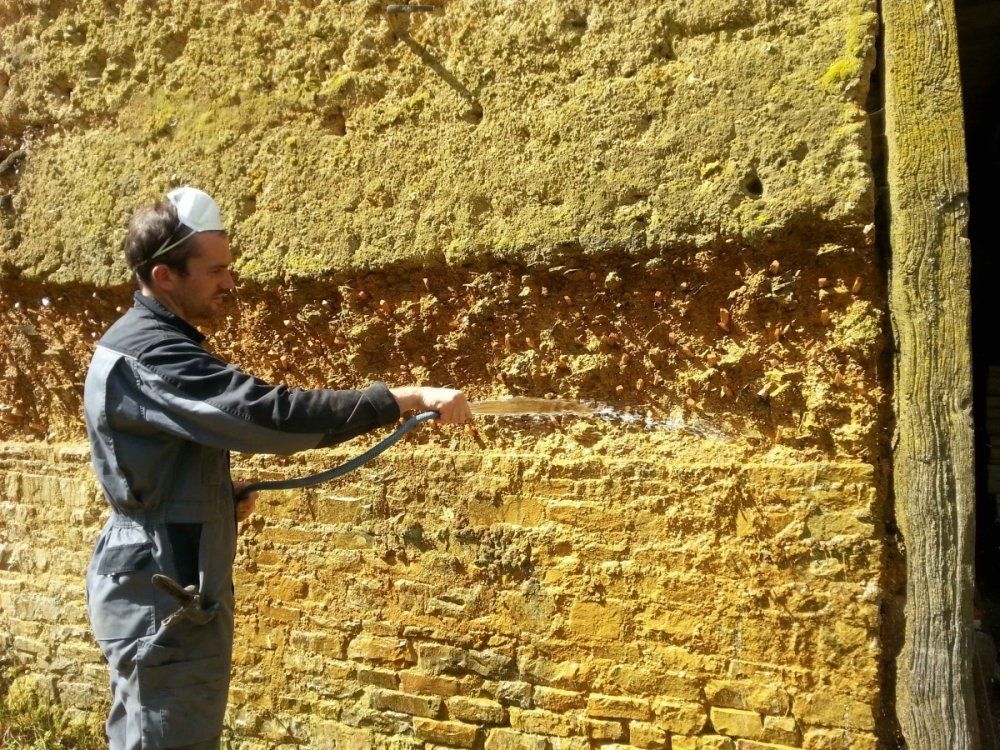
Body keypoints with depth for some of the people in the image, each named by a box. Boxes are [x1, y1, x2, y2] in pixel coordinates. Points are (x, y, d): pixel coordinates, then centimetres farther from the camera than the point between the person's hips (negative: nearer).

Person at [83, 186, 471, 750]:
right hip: (165, 600, -11)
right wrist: (406, 399, -30)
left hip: (165, 592, 11)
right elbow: (269, 414, -32)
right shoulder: (148, 355, -21)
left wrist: (222, 494, 5)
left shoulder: (149, 344, 13)